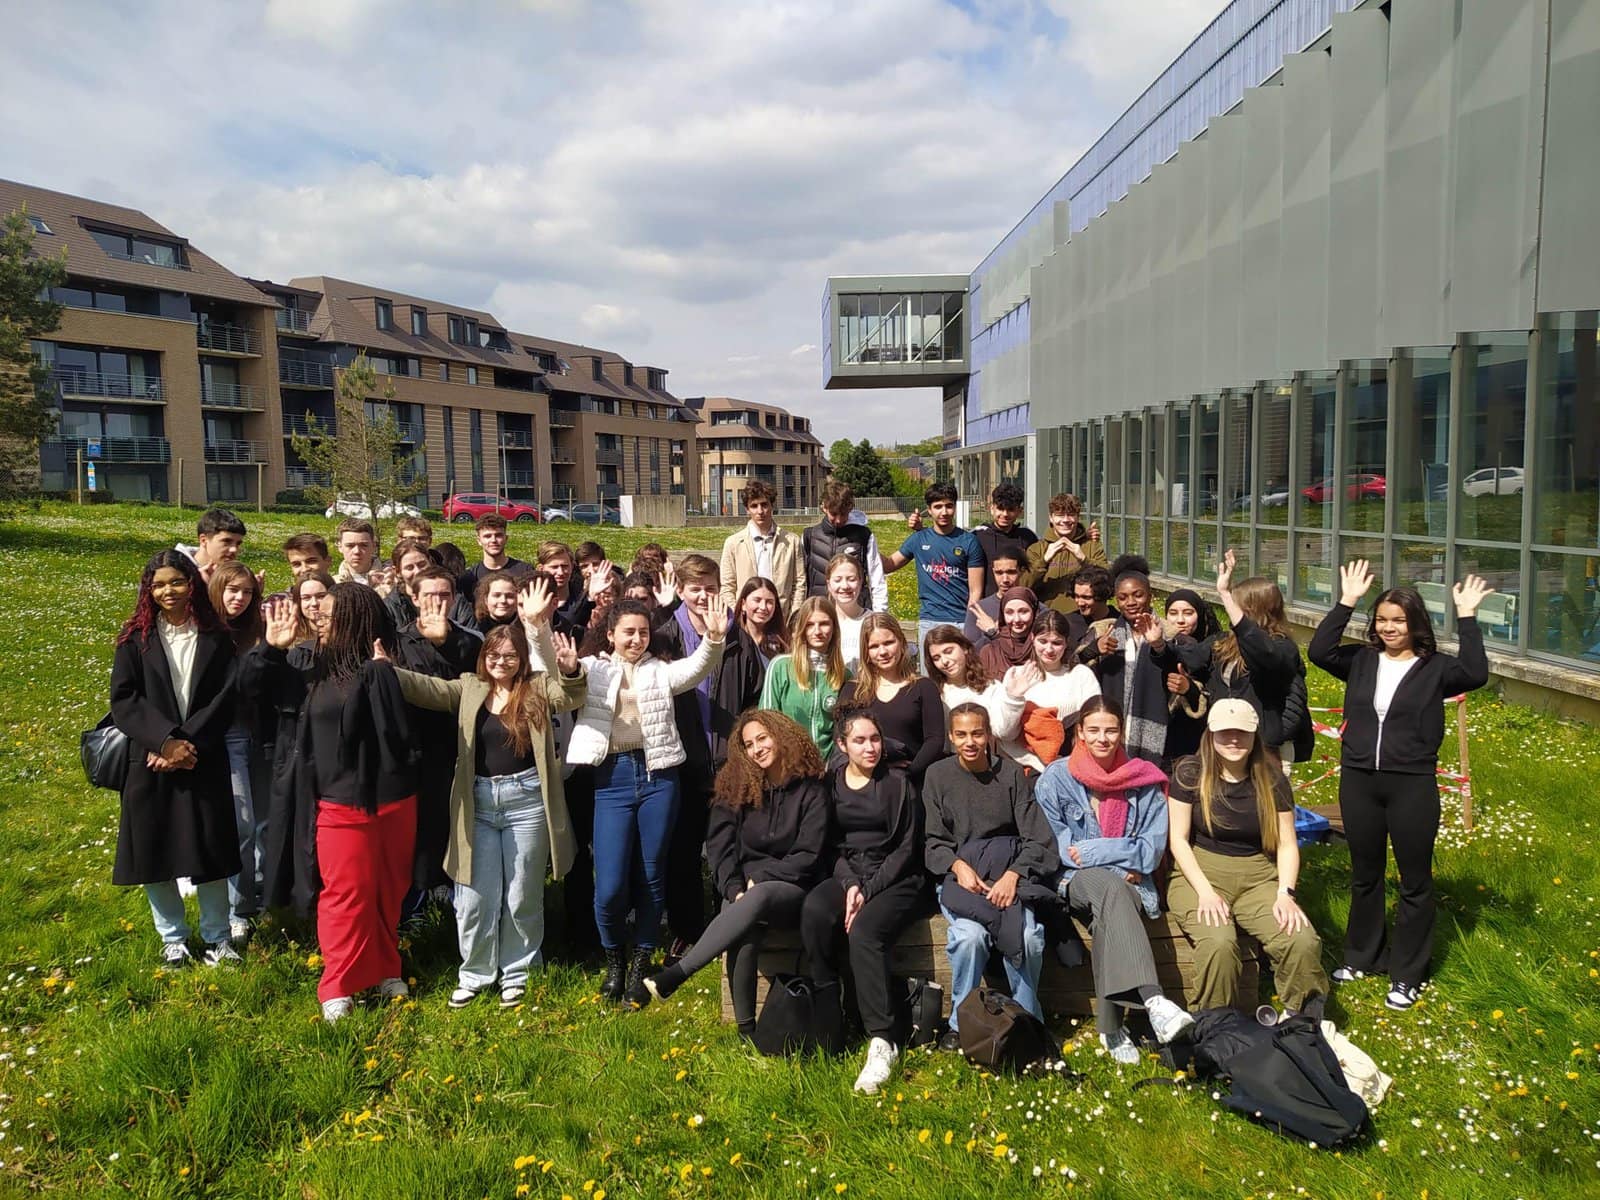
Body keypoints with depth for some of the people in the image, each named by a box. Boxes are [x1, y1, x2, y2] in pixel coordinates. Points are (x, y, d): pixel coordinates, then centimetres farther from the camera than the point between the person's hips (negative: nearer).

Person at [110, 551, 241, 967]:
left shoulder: (216, 638, 3)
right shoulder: (135, 638, 2)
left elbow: (225, 698, -3)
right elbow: (123, 701, -4)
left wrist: (189, 744, -14)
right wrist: (166, 740, -16)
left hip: (204, 759, 0)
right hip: (149, 761, 1)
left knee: (209, 850, 2)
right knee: (154, 852, 6)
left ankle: (217, 936, 17)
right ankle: (173, 937, 23)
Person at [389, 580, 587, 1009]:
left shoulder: (538, 689, 0)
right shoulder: (469, 688, 6)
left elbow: (570, 696, -16)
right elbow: (424, 688, -3)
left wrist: (571, 670, -37)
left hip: (526, 800, -2)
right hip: (478, 801, 2)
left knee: (523, 894, 9)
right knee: (475, 895, 8)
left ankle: (517, 973, 26)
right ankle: (475, 973, 26)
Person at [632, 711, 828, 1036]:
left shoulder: (810, 790, 0)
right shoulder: (735, 787, 7)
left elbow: (808, 855, -5)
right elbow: (719, 847, 1)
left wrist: (760, 879, -14)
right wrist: (734, 888, -17)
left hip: (790, 889, -2)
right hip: (742, 886, 2)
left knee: (757, 899, -38)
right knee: (744, 929, -35)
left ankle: (672, 977, -41)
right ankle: (745, 1027, -26)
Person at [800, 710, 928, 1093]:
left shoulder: (898, 783, 2)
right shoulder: (830, 783, 10)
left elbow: (906, 848, -2)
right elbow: (831, 845, 7)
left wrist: (869, 890, -12)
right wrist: (850, 884, -11)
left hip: (895, 878, -3)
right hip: (847, 875, 3)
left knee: (863, 931, -32)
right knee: (814, 911, -30)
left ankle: (881, 1041, -31)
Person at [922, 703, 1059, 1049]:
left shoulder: (1011, 773, 4)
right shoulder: (938, 776, 5)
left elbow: (1037, 839, 0)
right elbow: (932, 842, 4)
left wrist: (1013, 875, -17)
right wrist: (958, 866, -17)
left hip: (1011, 868, 1)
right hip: (959, 874, 0)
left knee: (1029, 935, -28)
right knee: (970, 935, -30)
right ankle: (961, 1023, -9)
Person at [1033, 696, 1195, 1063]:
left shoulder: (1145, 781, 4)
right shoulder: (1055, 779, 1)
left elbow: (1152, 850, -2)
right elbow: (1052, 848, -2)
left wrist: (1092, 852, -12)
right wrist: (1119, 865, -10)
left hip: (1130, 885, 1)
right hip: (1074, 882, -1)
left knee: (1105, 918, -36)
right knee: (1109, 887, -38)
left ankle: (1110, 1027, -34)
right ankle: (1154, 1002, -51)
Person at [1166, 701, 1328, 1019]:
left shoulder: (1271, 778, 4)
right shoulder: (1190, 772, -3)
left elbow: (1287, 844, 4)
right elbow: (1178, 839, -5)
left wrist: (1285, 893, -13)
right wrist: (1205, 891, -16)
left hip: (1258, 877, 3)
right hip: (1201, 874, -2)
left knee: (1304, 942, -25)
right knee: (1218, 943, -33)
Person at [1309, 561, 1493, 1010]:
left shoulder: (1434, 668, -4)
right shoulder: (1361, 661, 4)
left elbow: (1475, 674, -22)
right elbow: (1319, 651, -11)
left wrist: (1466, 618, -22)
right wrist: (1347, 602, -13)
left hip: (1412, 785, -3)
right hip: (1358, 781, 3)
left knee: (1415, 881, 7)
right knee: (1364, 875, 17)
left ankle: (1406, 974, 20)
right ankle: (1361, 956, 33)